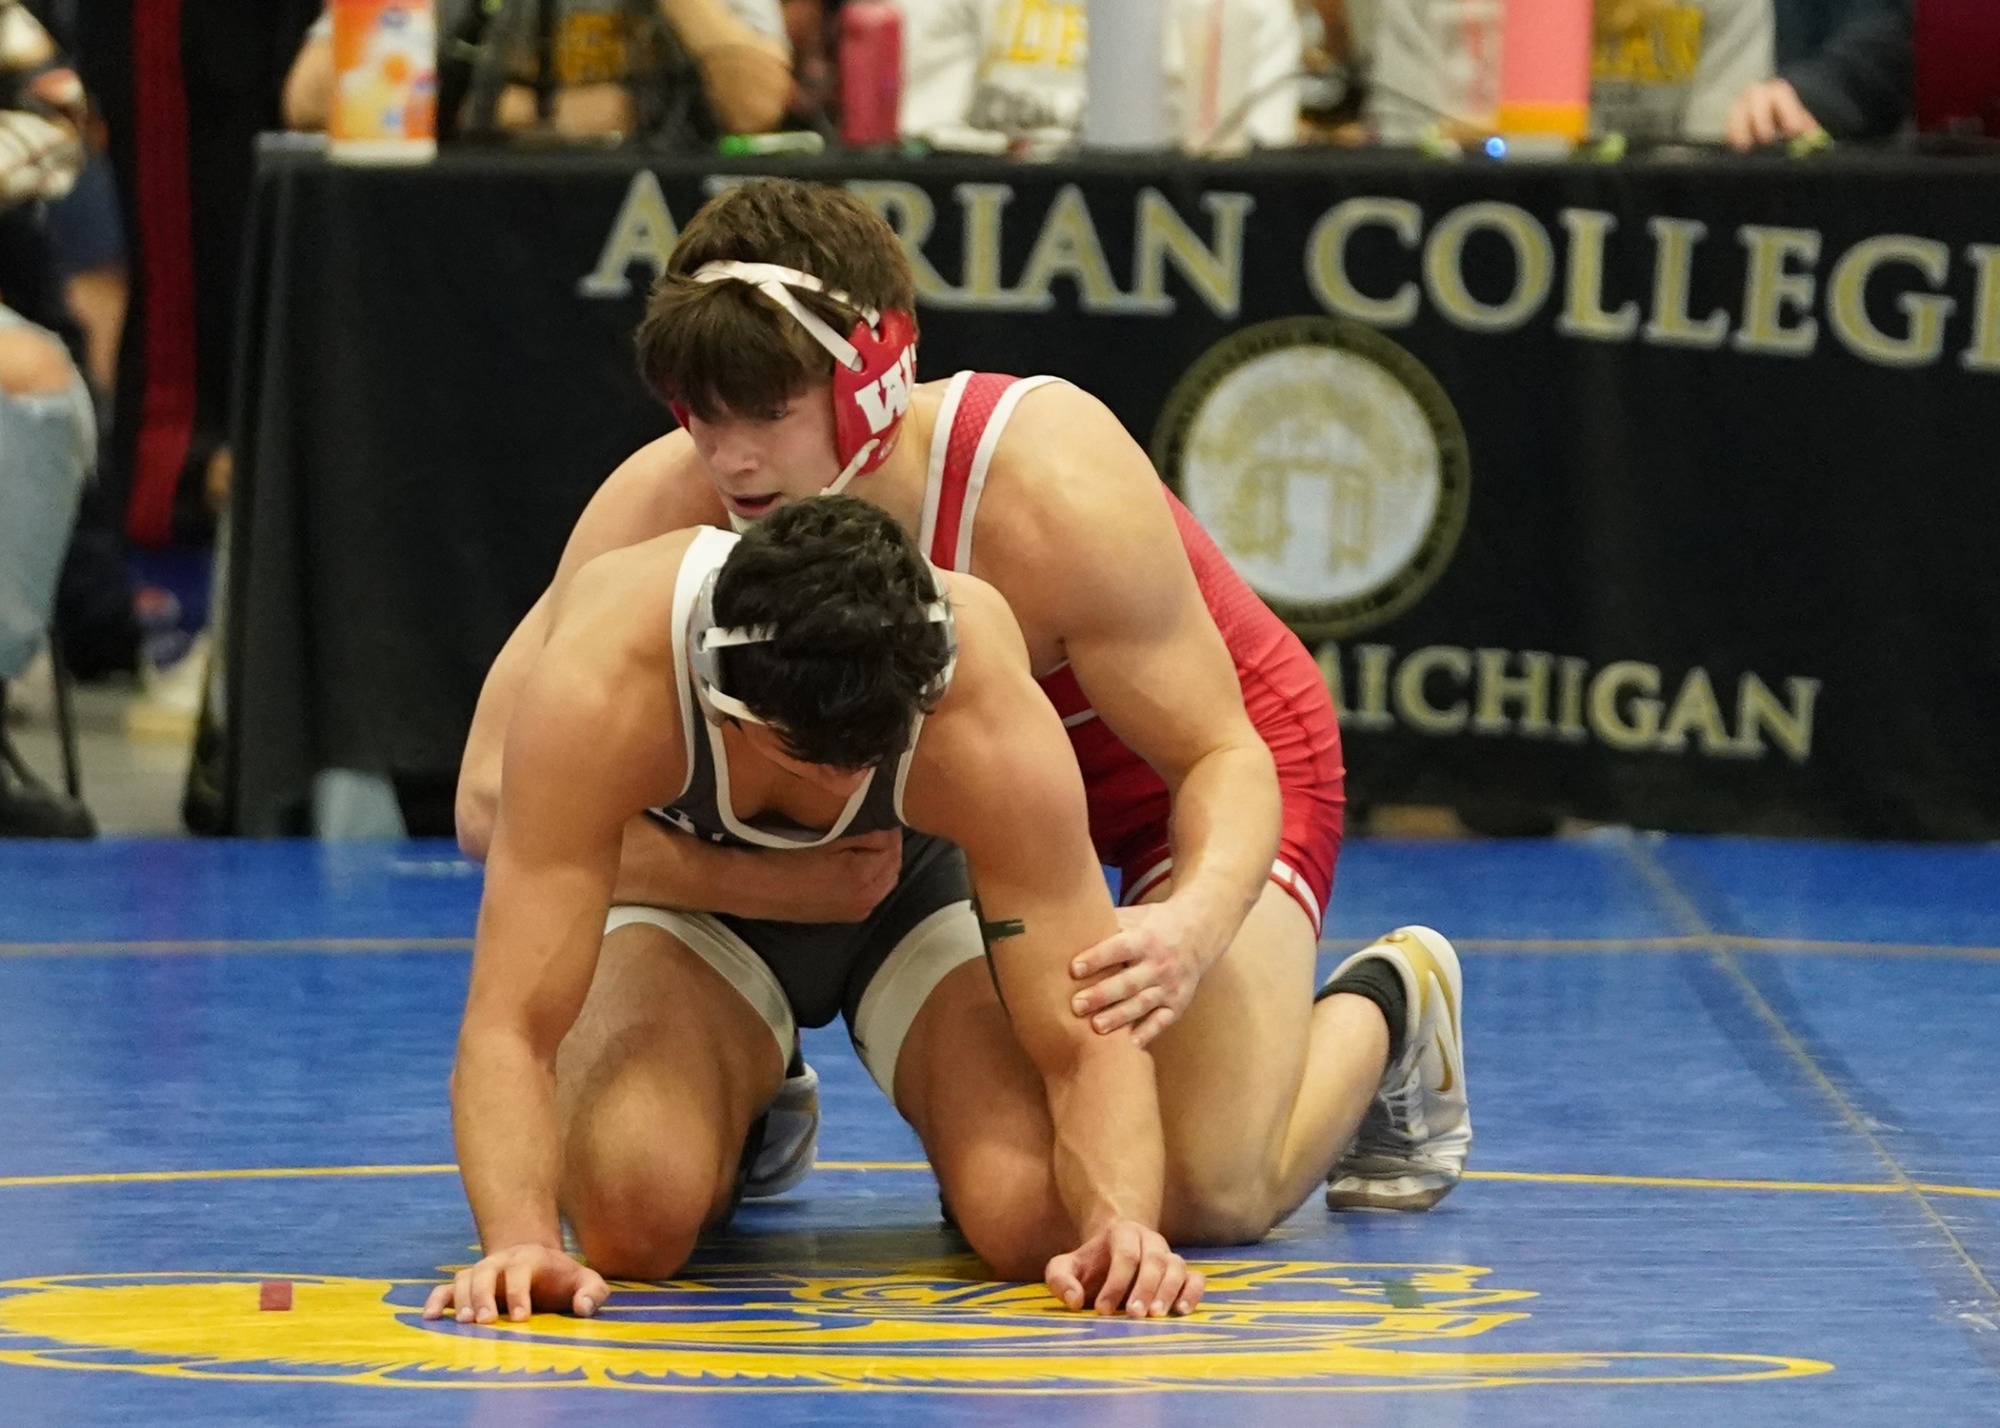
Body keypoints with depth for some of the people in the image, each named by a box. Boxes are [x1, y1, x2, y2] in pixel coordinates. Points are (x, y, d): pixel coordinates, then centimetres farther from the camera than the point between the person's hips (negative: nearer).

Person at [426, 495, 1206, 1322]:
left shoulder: (989, 724, -38)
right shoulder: (598, 689, -41)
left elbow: (1087, 1037, -34)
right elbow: (510, 1022, -39)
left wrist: (1122, 1226, -53)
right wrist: (520, 1243, -56)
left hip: (918, 884, 0)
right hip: (688, 890, 0)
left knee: (1041, 1224, -25)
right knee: (635, 1213, -28)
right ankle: (742, 1125, 10)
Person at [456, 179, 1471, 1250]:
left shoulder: (1057, 497, -39)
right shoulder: (663, 508, -30)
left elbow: (1222, 758, -30)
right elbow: (496, 799, -30)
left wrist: (1196, 924, -53)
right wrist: (764, 884, -43)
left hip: (1190, 755, -4)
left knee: (1210, 1192, -21)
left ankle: (1383, 1009, 12)